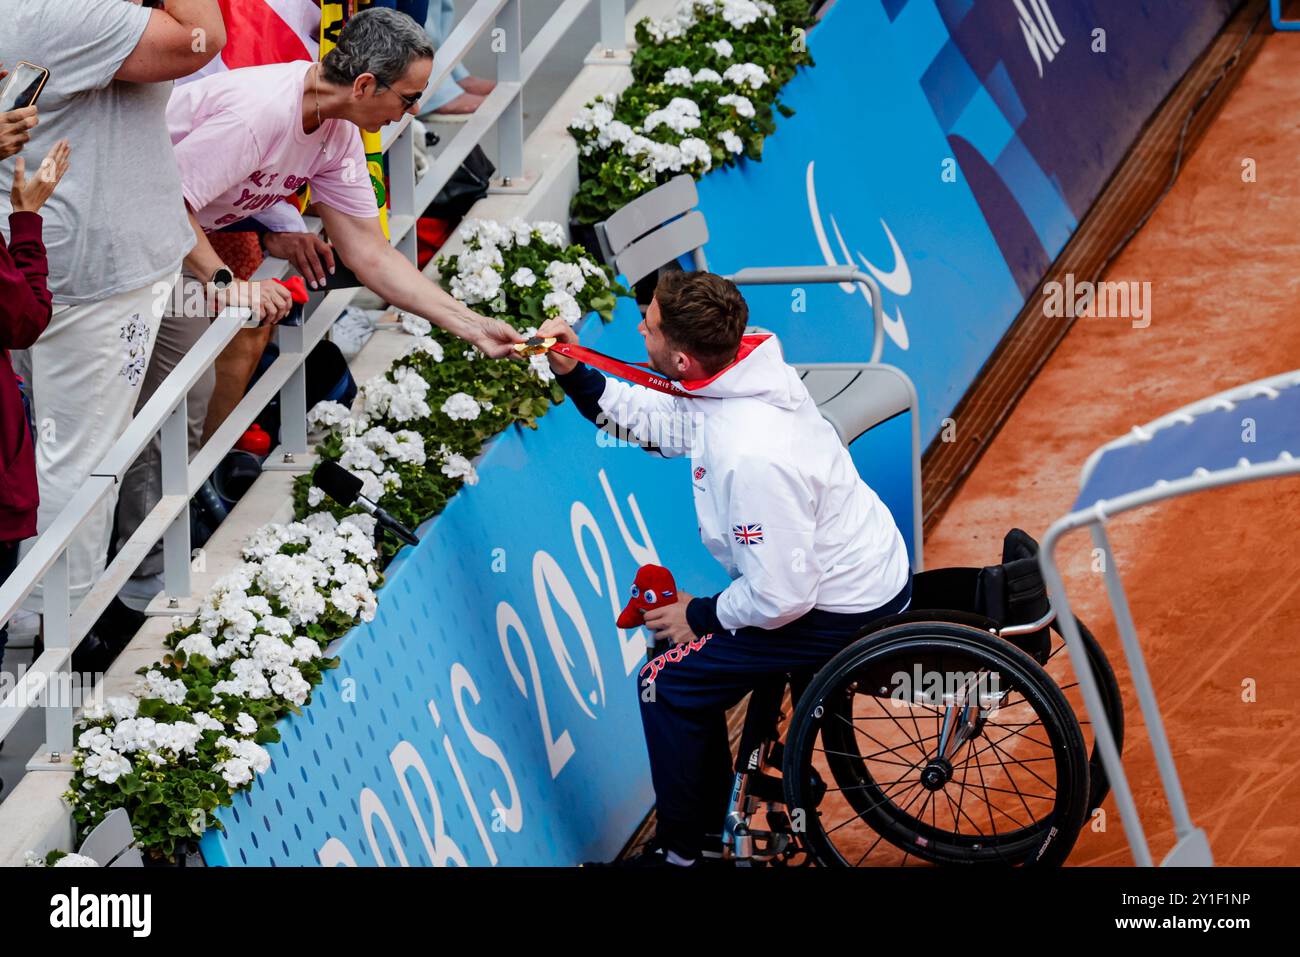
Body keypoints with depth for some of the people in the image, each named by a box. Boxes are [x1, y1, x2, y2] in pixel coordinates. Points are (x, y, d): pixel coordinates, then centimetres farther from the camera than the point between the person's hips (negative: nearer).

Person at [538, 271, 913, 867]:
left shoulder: (753, 456, -36)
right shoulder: (740, 375, -8)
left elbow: (780, 595, -29)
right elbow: (655, 419, 12)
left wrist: (700, 616, -12)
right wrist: (573, 374, 1)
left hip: (841, 611, -9)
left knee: (671, 682, -3)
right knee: (689, 644, 20)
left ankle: (683, 852, 14)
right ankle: (709, 825, 34)